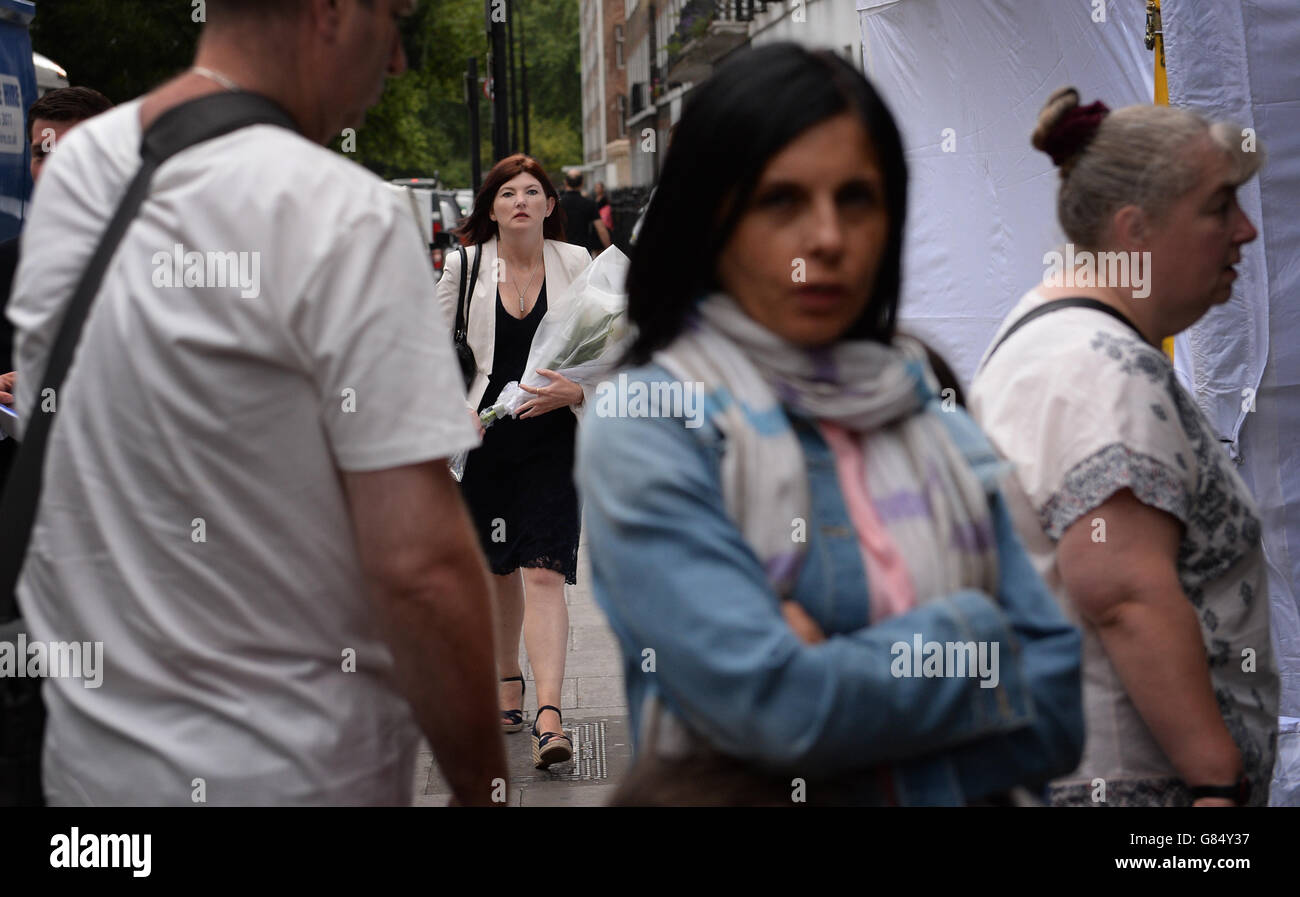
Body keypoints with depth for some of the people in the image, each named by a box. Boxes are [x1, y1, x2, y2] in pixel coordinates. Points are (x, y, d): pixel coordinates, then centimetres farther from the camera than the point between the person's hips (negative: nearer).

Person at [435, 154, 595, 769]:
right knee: (497, 570, 14)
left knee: (544, 573, -13)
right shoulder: (465, 265, 3)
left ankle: (549, 717, -21)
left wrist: (575, 389, -12)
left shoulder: (575, 265, 2)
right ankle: (508, 688, 35)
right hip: (483, 436, 2)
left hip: (552, 438, -2)